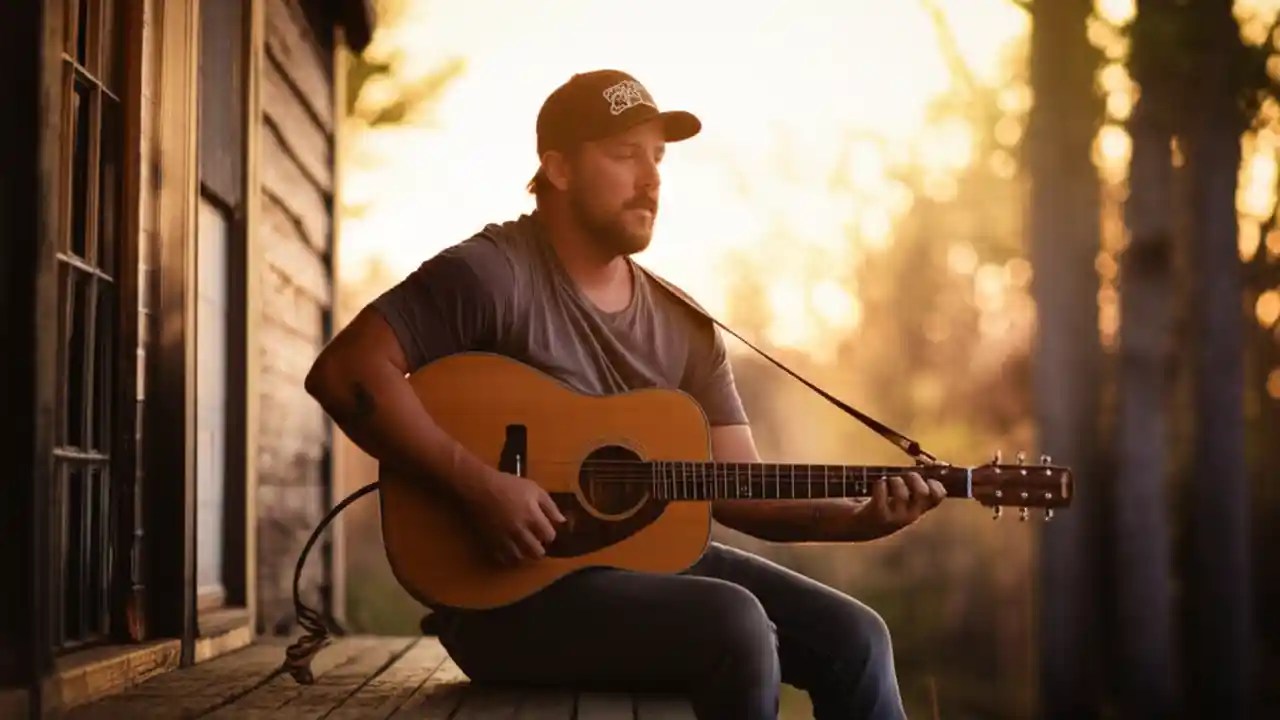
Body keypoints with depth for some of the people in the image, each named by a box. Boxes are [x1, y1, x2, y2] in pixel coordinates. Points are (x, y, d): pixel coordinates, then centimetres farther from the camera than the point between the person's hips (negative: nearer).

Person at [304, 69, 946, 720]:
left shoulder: (684, 327, 8)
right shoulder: (495, 274, -12)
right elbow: (344, 372, -20)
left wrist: (859, 519, -11)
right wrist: (478, 484, -26)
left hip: (651, 556, 7)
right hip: (512, 587, -7)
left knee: (850, 637, -5)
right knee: (736, 626, -27)